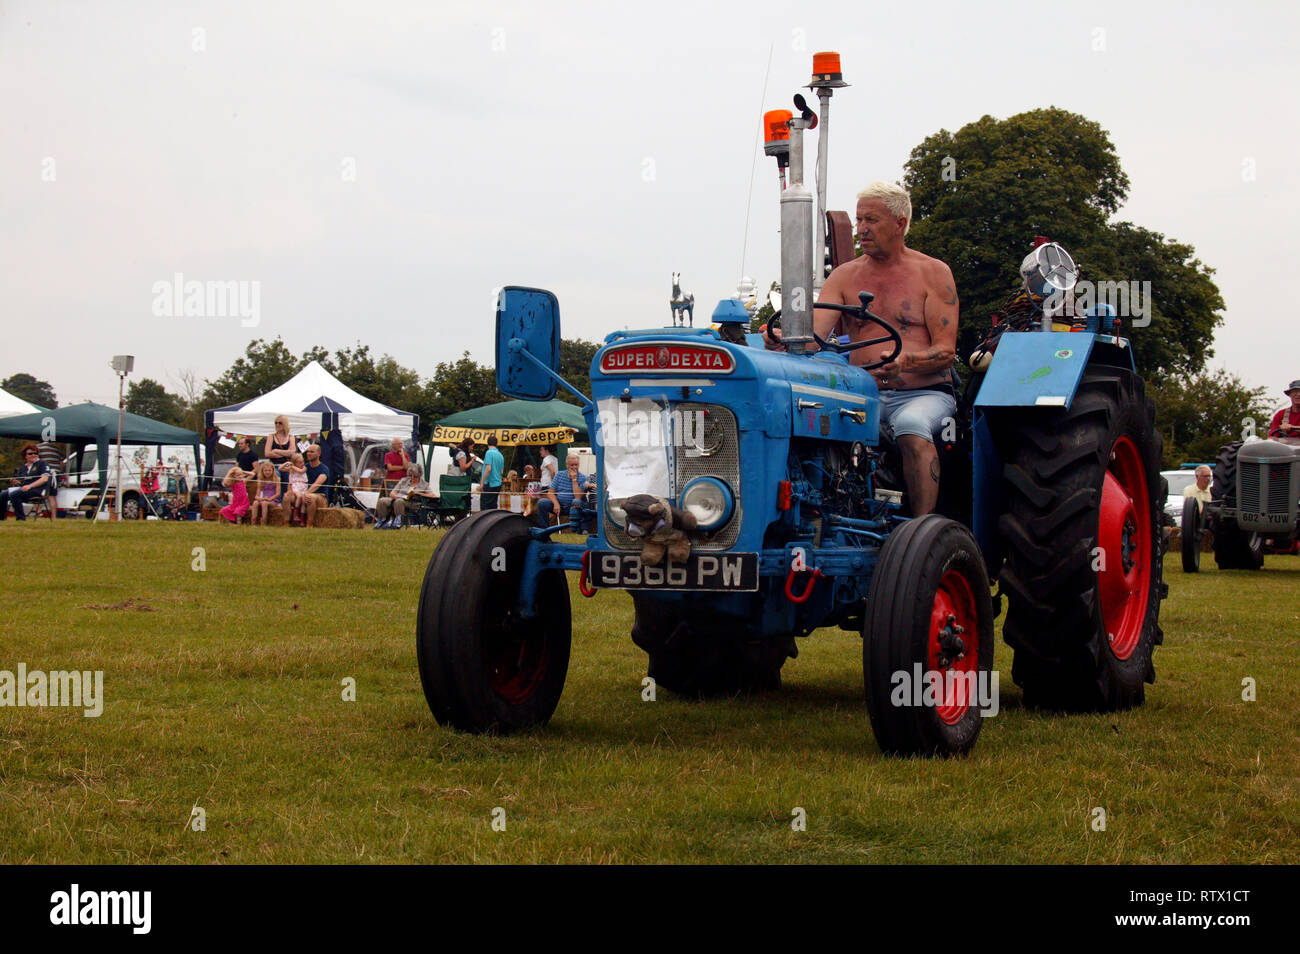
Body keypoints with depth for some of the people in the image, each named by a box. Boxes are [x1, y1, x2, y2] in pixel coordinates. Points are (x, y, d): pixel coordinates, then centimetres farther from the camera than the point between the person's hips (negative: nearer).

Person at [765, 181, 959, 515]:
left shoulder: (933, 273, 4)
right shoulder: (845, 277, 12)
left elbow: (946, 351, -4)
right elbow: (813, 334, -3)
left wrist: (906, 361, -25)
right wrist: (784, 339, -27)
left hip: (924, 392, -3)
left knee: (911, 426, -38)